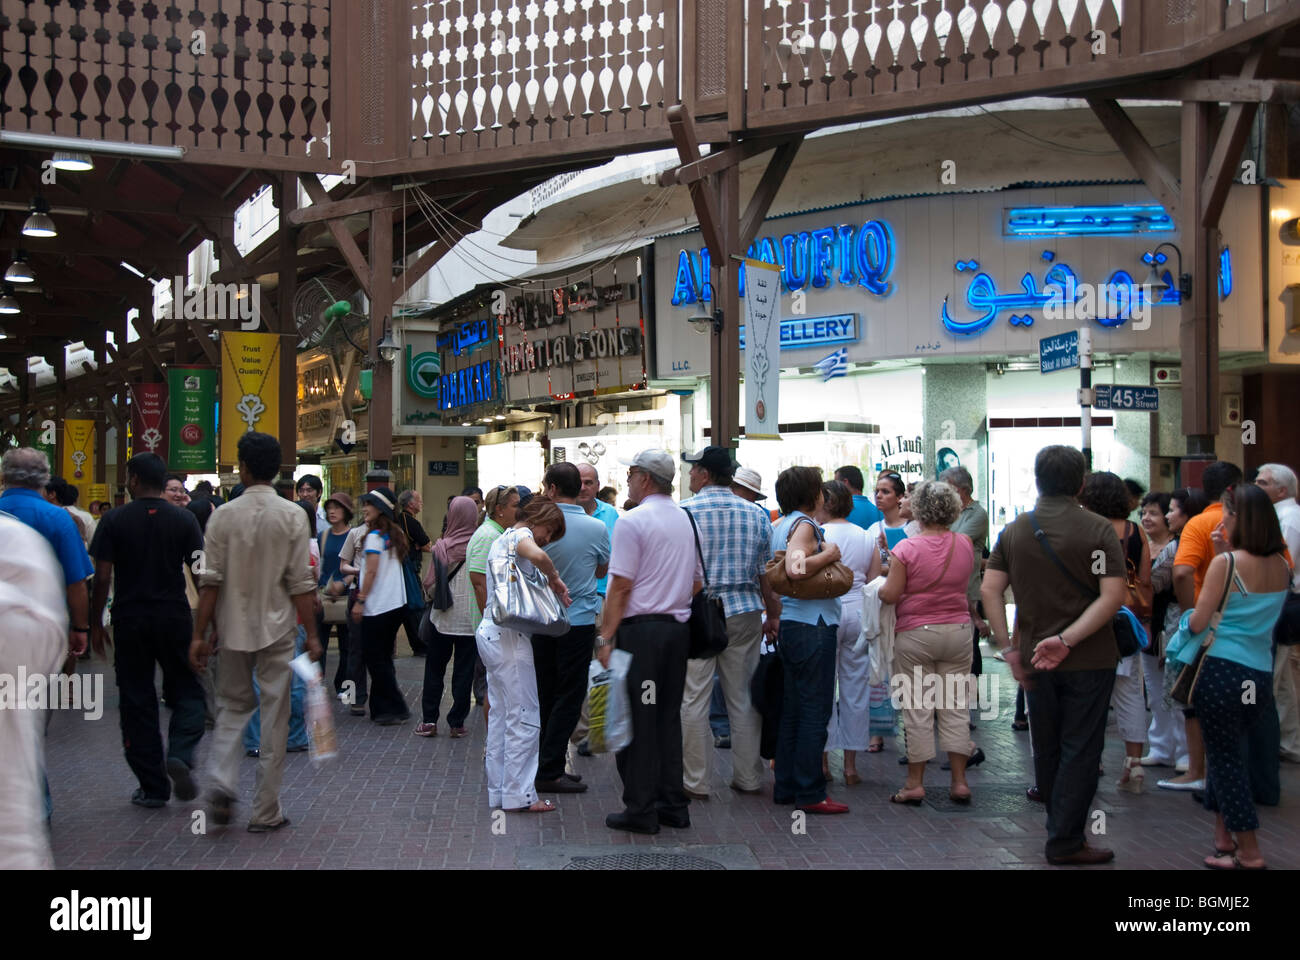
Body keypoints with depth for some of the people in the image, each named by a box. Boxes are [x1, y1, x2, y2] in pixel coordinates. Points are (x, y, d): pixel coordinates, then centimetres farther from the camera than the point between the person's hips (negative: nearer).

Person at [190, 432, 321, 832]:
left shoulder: (224, 515, -3)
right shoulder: (292, 515, -6)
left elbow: (210, 581, -4)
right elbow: (300, 583, -8)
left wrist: (200, 634, 1)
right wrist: (311, 634, -1)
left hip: (234, 627, 2)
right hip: (276, 629, -1)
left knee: (232, 706, 19)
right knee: (274, 717, 5)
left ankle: (222, 782, -2)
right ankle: (265, 811, 9)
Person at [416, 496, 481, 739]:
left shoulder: (442, 547, -9)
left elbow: (430, 583, -6)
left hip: (443, 618, 0)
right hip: (472, 619, 1)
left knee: (434, 670, 13)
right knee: (464, 672, 9)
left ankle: (429, 721, 13)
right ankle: (457, 723, 11)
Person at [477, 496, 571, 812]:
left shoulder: (500, 540, 22)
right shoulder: (521, 534, -8)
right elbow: (536, 555, -31)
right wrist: (555, 578, -13)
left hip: (489, 631, 10)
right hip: (509, 635, -10)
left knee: (500, 714, 13)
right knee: (523, 716, -6)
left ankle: (498, 791, 18)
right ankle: (519, 795, -4)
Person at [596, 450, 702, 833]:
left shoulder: (632, 521, -10)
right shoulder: (686, 520, 13)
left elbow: (621, 586, -13)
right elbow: (697, 582, 18)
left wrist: (605, 637, -10)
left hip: (641, 628, -7)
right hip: (679, 627, 7)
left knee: (638, 719, -1)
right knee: (669, 716, 12)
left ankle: (640, 809, 2)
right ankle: (673, 804, 16)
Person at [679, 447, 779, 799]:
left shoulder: (684, 512, -6)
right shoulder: (757, 515, 6)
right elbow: (768, 573, 8)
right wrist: (774, 615, 18)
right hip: (745, 612, 4)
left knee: (694, 699, 1)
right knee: (743, 697, 11)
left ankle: (696, 782, 4)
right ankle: (748, 777, 17)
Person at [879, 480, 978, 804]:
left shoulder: (907, 549, -12)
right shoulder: (965, 544, 0)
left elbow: (890, 595, -11)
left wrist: (879, 586, 9)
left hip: (915, 634, -3)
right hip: (957, 631, 3)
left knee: (917, 710, 2)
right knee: (956, 707, 8)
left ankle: (915, 783, 7)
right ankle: (959, 781, 9)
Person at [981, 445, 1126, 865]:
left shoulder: (1014, 531, 2)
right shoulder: (1098, 530, -9)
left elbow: (989, 589, -3)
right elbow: (1113, 596, -19)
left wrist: (1008, 648, -2)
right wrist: (1068, 639, -21)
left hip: (1037, 660, 4)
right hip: (1089, 659, -4)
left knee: (1047, 749, 17)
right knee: (1080, 751, 3)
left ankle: (1060, 830, 32)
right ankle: (1066, 842, 3)